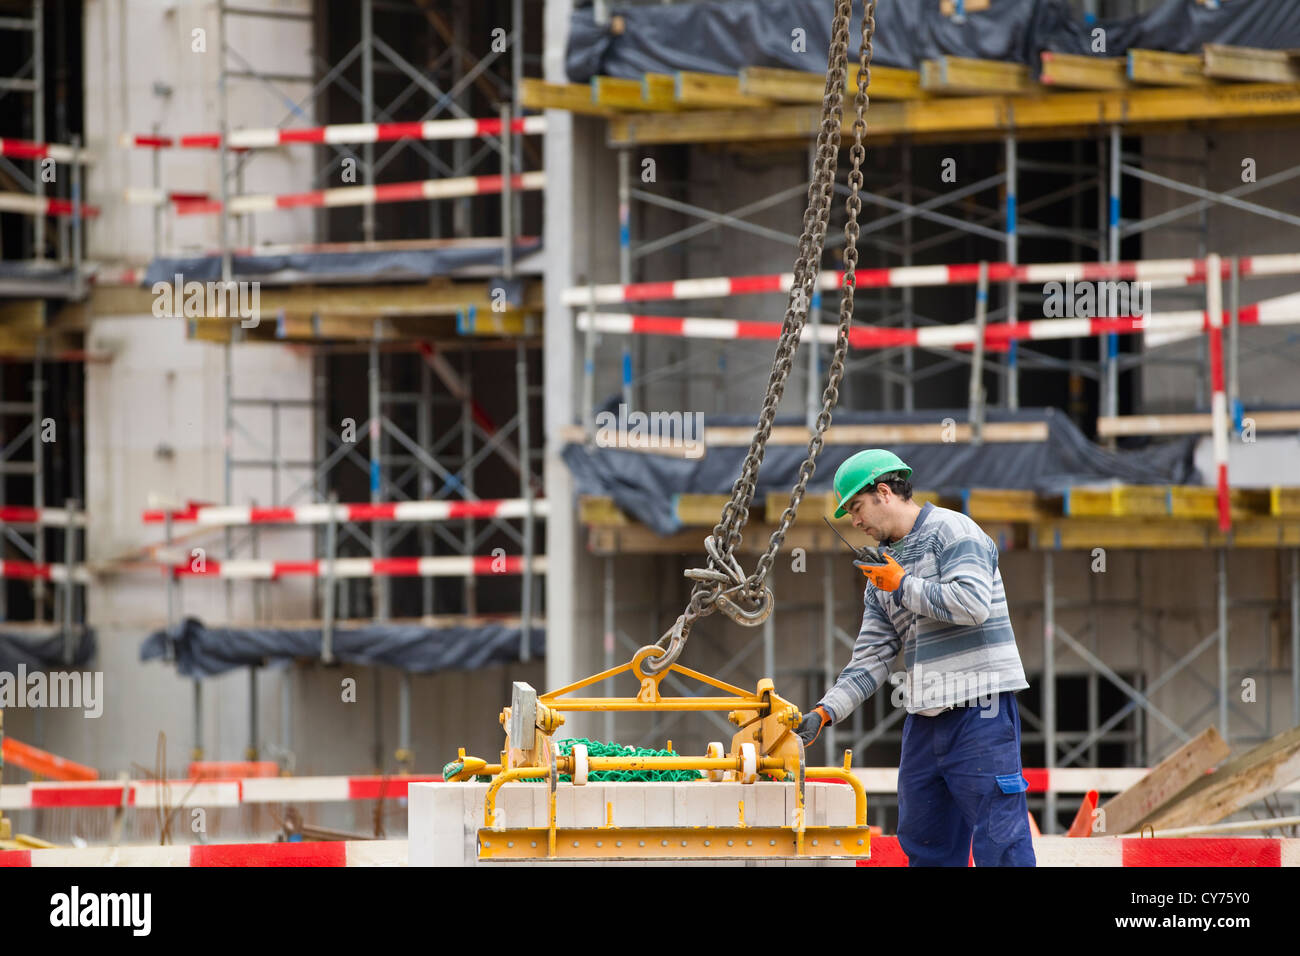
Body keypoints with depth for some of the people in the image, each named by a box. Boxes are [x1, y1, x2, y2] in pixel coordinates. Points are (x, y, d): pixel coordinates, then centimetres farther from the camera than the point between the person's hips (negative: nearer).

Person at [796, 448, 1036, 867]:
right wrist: (825, 711, 4)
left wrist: (902, 584, -8)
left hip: (980, 709, -8)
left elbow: (973, 604, -20)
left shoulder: (951, 531, -4)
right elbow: (872, 656, 16)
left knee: (1000, 839, -10)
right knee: (923, 842, 8)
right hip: (925, 718, 8)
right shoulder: (884, 568, 19)